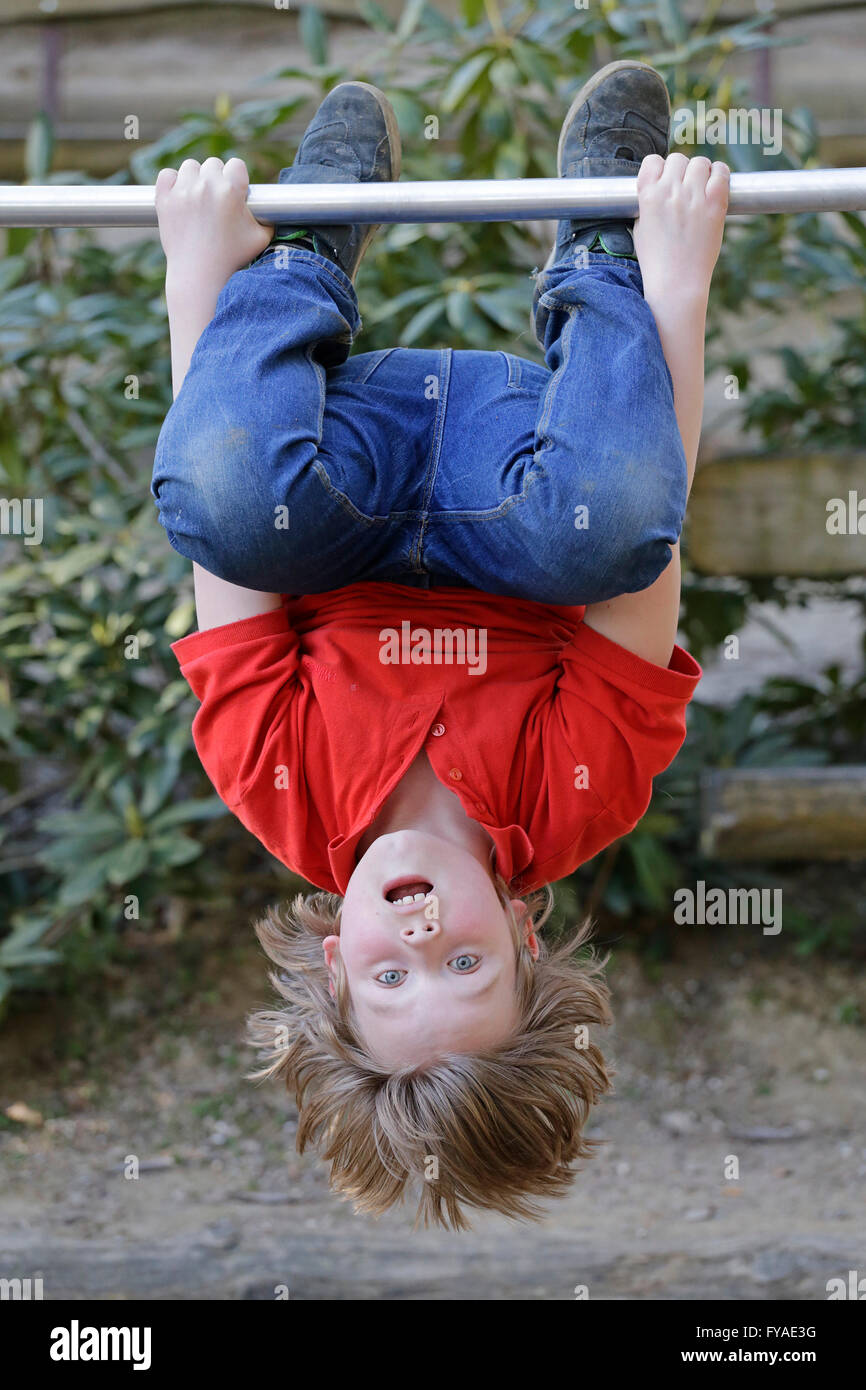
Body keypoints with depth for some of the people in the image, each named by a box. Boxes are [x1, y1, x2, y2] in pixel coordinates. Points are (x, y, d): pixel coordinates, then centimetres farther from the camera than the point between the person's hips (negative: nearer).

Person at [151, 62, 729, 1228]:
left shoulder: (287, 794, -35)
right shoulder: (576, 801, -36)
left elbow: (227, 569, -32)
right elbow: (646, 533, -35)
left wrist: (198, 274, -28)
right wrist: (679, 280, -33)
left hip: (337, 544, 0)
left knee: (227, 490, -39)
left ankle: (310, 245, -2)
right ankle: (605, 255, -1)